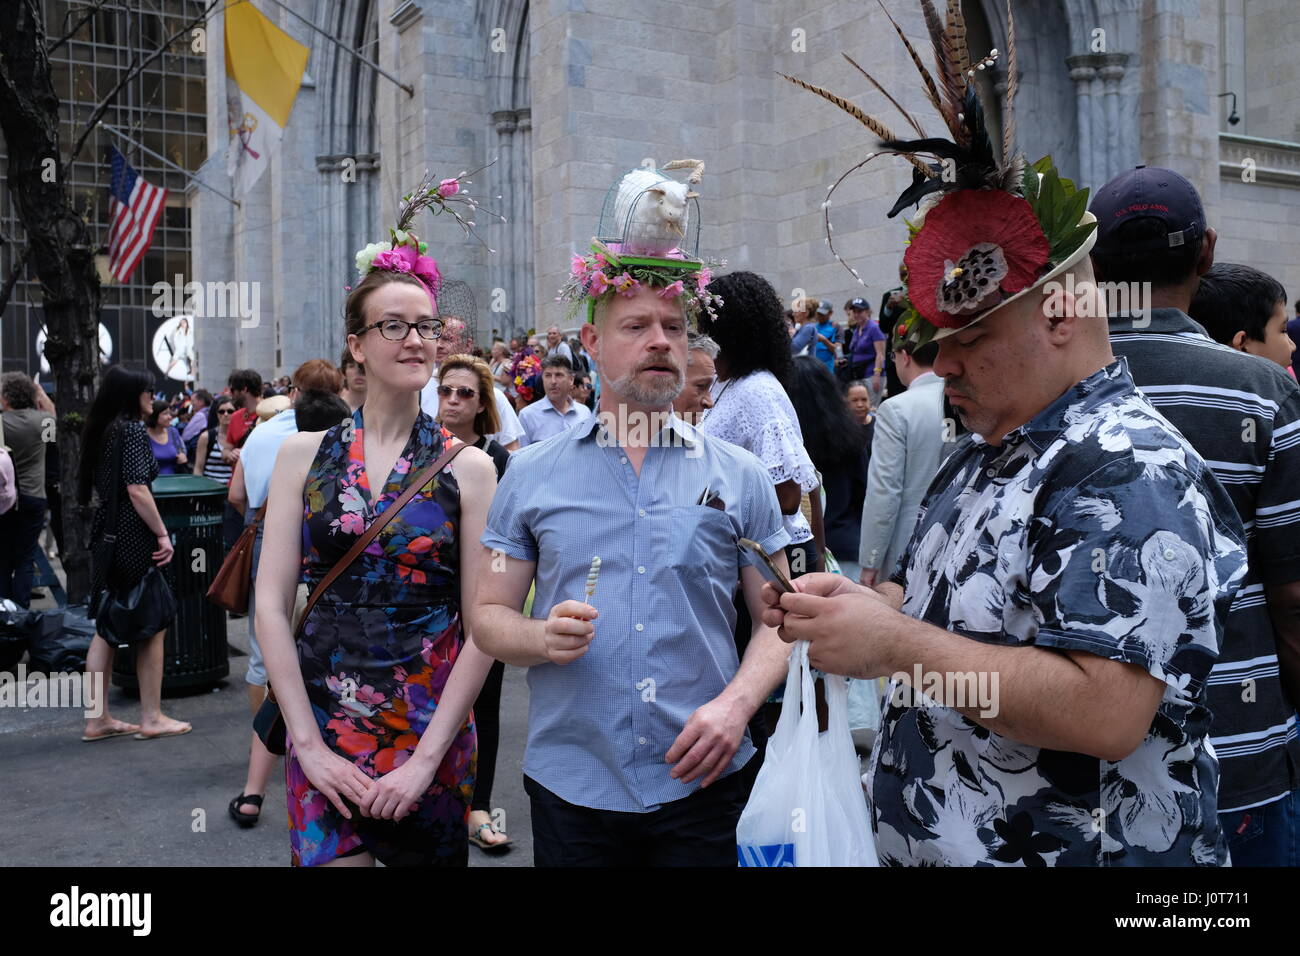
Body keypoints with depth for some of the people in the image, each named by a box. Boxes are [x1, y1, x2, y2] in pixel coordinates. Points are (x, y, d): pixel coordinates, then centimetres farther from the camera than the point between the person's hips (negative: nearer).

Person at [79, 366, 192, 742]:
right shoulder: (132, 430, -13)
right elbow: (137, 489, -20)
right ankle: (152, 719, 8)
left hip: (106, 533, 9)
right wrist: (163, 534, -16)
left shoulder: (101, 430, 14)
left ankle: (98, 719, 17)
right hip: (133, 537, -9)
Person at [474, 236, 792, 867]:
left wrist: (737, 703, -13)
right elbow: (489, 615, 5)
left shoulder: (739, 477, 2)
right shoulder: (531, 475, 2)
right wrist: (542, 637, -16)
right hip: (569, 785, 0)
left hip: (702, 782, 0)